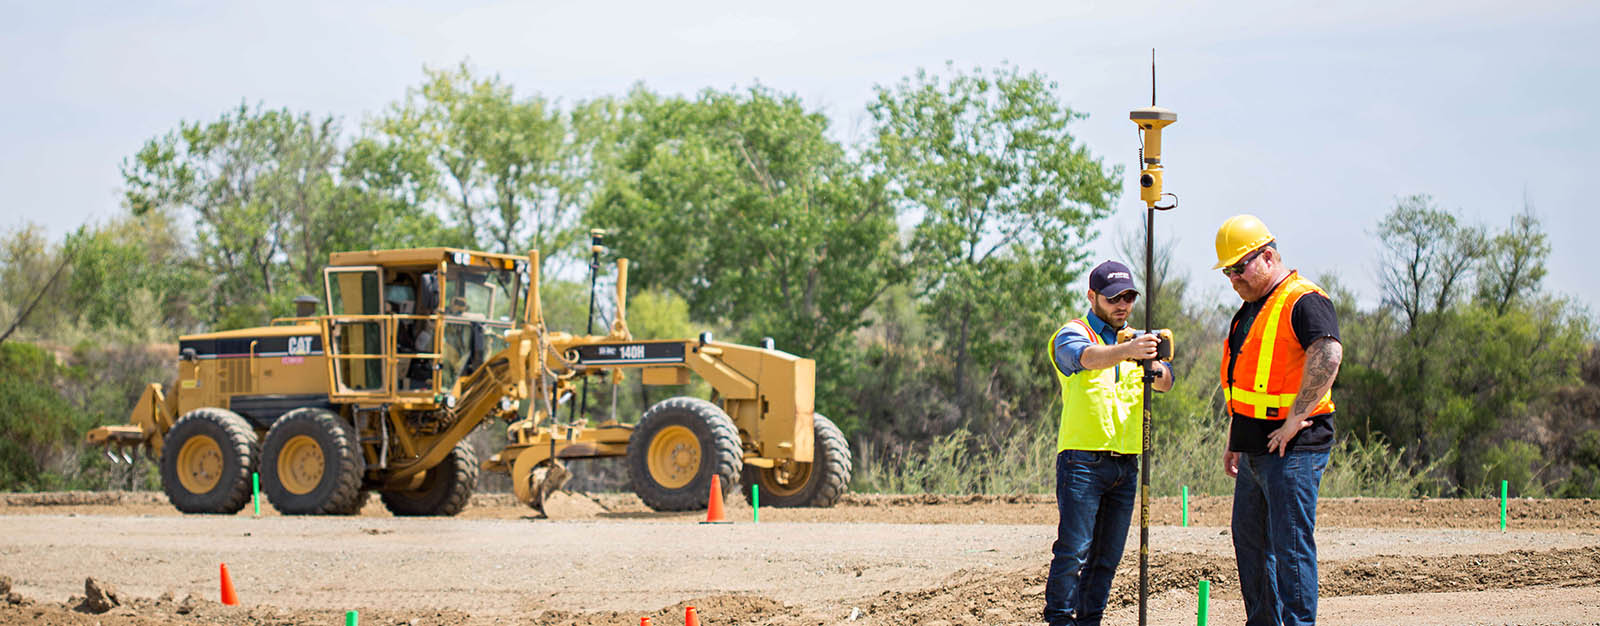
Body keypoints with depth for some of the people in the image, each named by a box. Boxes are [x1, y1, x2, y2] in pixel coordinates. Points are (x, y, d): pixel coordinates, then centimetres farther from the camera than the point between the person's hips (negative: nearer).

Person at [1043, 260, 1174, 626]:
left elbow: (1165, 382, 0)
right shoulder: (1073, 335, 0)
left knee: (1108, 555, 6)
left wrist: (1156, 368, -24)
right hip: (1082, 460, -6)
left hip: (1125, 464, 6)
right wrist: (1128, 351, -45)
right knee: (1074, 550, -12)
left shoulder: (1134, 340, 17)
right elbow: (1087, 357, -25)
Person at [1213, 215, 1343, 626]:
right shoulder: (1252, 309, 19)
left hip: (1293, 449, -10)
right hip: (1257, 449, 10)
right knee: (1249, 538, 14)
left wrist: (1295, 419, -27)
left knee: (1290, 543, -10)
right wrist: (1235, 441, 25)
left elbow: (1328, 355, -30)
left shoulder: (1303, 301, -13)